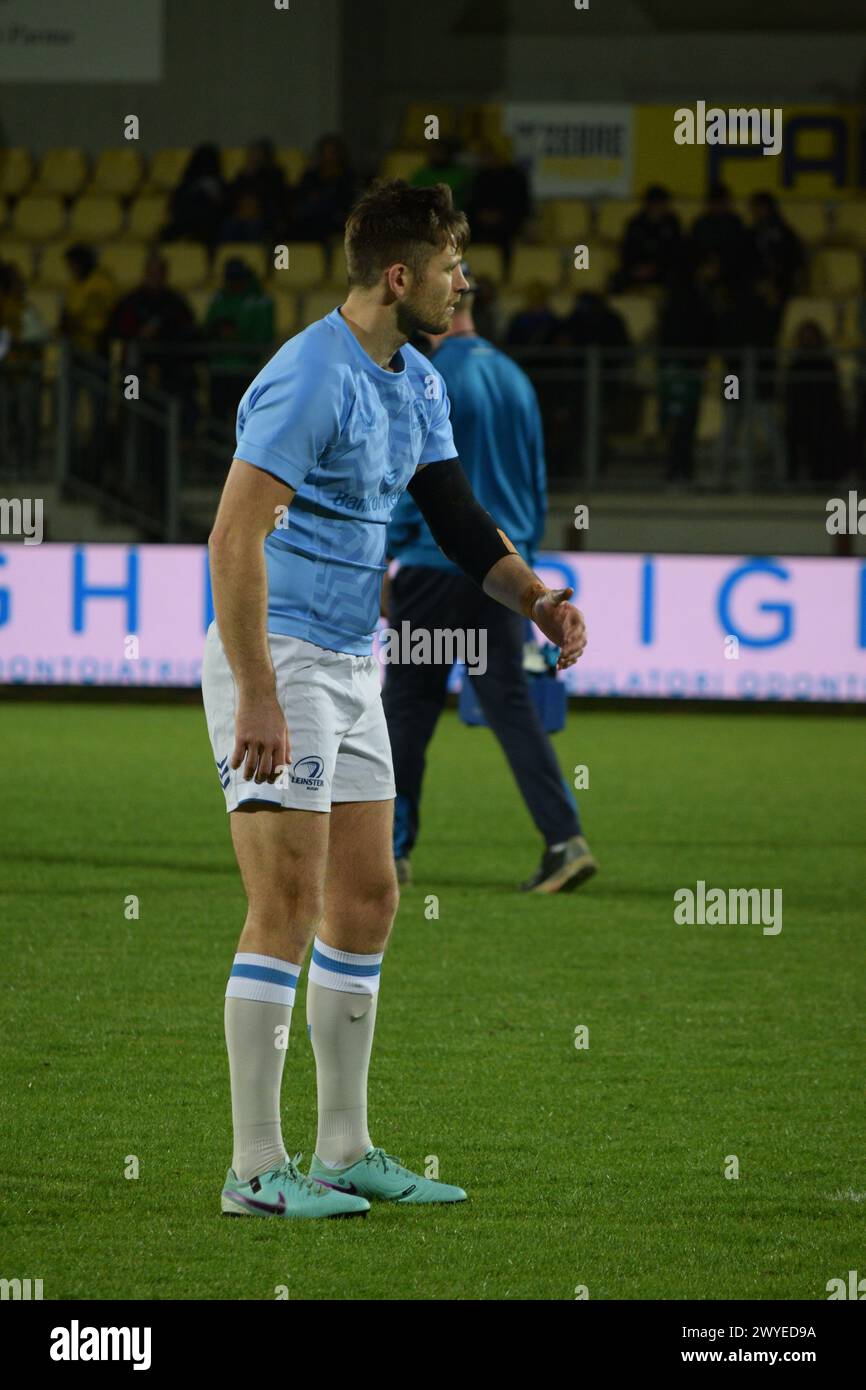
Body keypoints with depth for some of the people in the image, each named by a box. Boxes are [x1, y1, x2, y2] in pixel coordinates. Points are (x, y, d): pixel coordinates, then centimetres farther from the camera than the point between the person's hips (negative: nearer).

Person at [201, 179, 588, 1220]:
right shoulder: (307, 381, -19)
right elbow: (234, 539, -23)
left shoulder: (418, 386, 11)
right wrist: (256, 699, -26)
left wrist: (536, 597, 0)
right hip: (278, 661, -10)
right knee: (288, 908, -11)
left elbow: (457, 519, 18)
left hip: (353, 666, 10)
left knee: (365, 900, 10)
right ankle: (256, 1169, -8)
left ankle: (345, 1150, 18)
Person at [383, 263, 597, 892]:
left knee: (408, 707, 5)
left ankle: (391, 850, 11)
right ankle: (565, 839, -11)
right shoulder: (515, 379, 11)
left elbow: (409, 485, -13)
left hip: (438, 566, -6)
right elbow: (537, 482, 16)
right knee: (512, 704, 3)